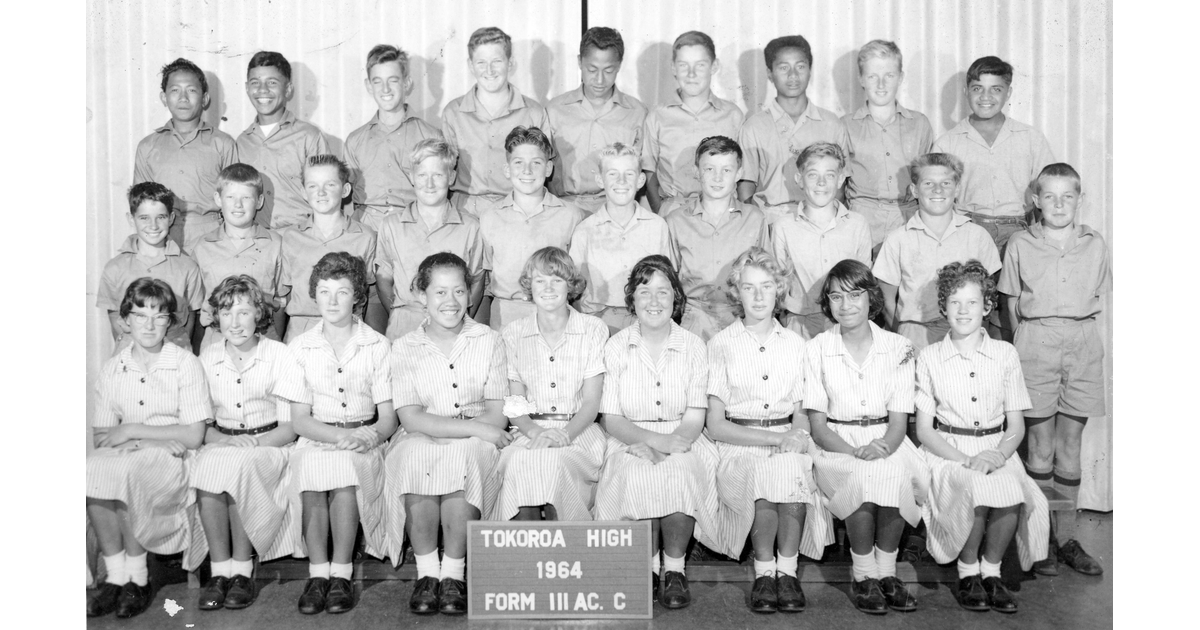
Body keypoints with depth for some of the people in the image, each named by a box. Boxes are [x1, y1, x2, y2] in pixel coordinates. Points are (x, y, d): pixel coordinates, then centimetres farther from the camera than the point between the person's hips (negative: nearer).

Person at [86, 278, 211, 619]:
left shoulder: (186, 365, -2)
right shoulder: (111, 369, 9)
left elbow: (194, 436, -7)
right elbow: (100, 436, 6)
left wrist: (132, 431, -10)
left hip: (171, 458, -3)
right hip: (125, 458, 4)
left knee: (126, 473, -33)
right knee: (94, 469, -29)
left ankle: (137, 578, -17)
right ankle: (115, 576, -19)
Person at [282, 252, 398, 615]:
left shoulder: (377, 345, 3)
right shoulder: (300, 347, 5)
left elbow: (389, 418, 1)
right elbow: (300, 420, 1)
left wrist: (370, 436, -23)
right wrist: (341, 436, -18)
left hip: (364, 441, -1)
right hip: (315, 439, 1)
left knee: (346, 474, -33)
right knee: (310, 472, -32)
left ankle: (341, 573, -21)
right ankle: (317, 574, -23)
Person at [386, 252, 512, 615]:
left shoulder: (489, 342, 4)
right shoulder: (404, 349, 2)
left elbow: (498, 417, -2)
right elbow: (411, 421, -9)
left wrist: (436, 422, -11)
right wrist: (474, 425, -17)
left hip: (474, 447, 0)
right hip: (421, 445, 0)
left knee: (466, 454, -33)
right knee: (413, 456, -33)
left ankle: (454, 573, -20)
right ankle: (426, 572, -19)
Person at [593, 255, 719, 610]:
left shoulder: (693, 346, 5)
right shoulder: (615, 347, 4)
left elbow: (695, 419, -2)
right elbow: (611, 419, -1)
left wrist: (667, 445, -21)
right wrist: (653, 439, -20)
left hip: (682, 443, 0)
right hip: (631, 442, 0)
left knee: (681, 472, -32)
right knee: (635, 474, -33)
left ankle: (674, 568, -14)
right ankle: (648, 564, -12)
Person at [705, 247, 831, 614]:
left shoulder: (795, 344, 12)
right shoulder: (721, 345, 2)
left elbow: (801, 413, 15)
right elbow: (715, 425, -2)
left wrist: (797, 436, -10)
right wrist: (776, 438, -13)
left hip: (786, 440, 2)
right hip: (738, 444, -2)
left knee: (792, 472, -32)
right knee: (762, 476, -34)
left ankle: (787, 570, -17)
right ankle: (764, 572, -17)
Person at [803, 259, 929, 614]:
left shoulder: (899, 348, 2)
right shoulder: (817, 349, 0)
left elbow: (899, 420, -1)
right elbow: (817, 424, -4)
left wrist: (881, 447, -24)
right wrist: (854, 452, -22)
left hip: (886, 441, 1)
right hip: (837, 443, -1)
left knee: (897, 475, -32)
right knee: (860, 478, -33)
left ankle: (885, 570, -14)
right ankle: (863, 575, -15)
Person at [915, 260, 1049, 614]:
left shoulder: (1006, 354, 8)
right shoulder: (929, 358, 3)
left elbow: (1016, 426, 8)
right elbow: (924, 428, 1)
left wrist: (997, 454, -14)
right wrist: (964, 460, -16)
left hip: (997, 450, 2)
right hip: (947, 451, -2)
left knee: (1014, 494, -30)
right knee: (973, 492, -33)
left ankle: (991, 571, -5)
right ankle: (967, 572, -8)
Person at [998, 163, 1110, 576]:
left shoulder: (1094, 245, 8)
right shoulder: (1020, 246, 3)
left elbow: (1097, 299, 14)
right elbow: (1012, 305, 8)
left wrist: (1077, 329, 6)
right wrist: (1027, 340, 4)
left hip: (1083, 343, 2)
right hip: (1036, 341, -2)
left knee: (1070, 446, 6)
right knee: (1040, 446, 1)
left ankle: (1067, 538, 15)